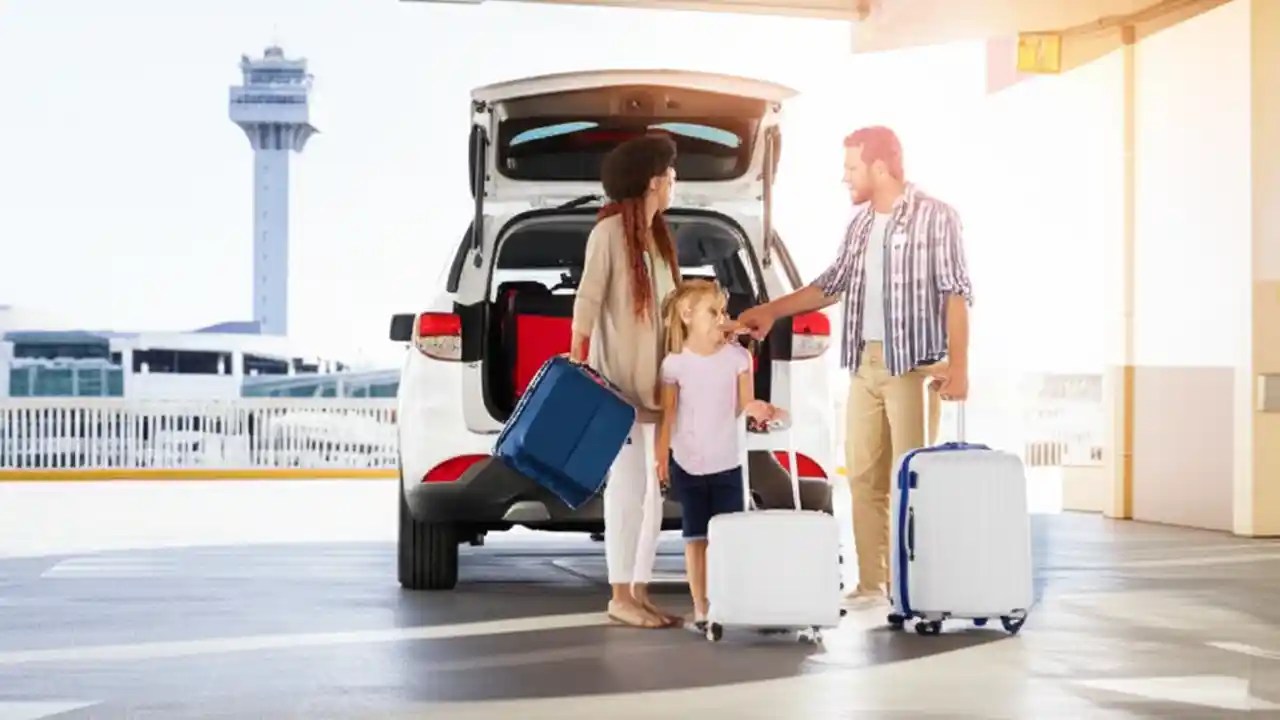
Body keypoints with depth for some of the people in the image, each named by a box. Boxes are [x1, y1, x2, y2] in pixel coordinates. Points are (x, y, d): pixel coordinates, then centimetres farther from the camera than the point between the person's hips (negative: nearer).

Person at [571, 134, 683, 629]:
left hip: (658, 377, 8)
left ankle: (640, 592, 13)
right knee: (628, 484, -6)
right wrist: (576, 365, -18)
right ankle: (620, 597, 0)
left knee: (656, 486, 7)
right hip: (619, 378, -8)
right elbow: (587, 300, -13)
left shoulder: (658, 236, 17)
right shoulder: (610, 231, -8)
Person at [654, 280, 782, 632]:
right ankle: (701, 610, 10)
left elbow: (743, 405, -1)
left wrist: (758, 409, -23)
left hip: (727, 462, 1)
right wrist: (661, 458, -5)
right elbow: (668, 415, -1)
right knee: (696, 538, 5)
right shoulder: (675, 362, -5)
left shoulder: (737, 356, -3)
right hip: (687, 464, -1)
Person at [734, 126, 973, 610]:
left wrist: (958, 364, -14)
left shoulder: (935, 216, -4)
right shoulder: (860, 225, 16)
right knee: (864, 476, 5)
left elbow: (956, 294, -7)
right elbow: (833, 285, 24)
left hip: (914, 363, -7)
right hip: (865, 363, 7)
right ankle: (871, 584, 10)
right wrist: (770, 312, 20)